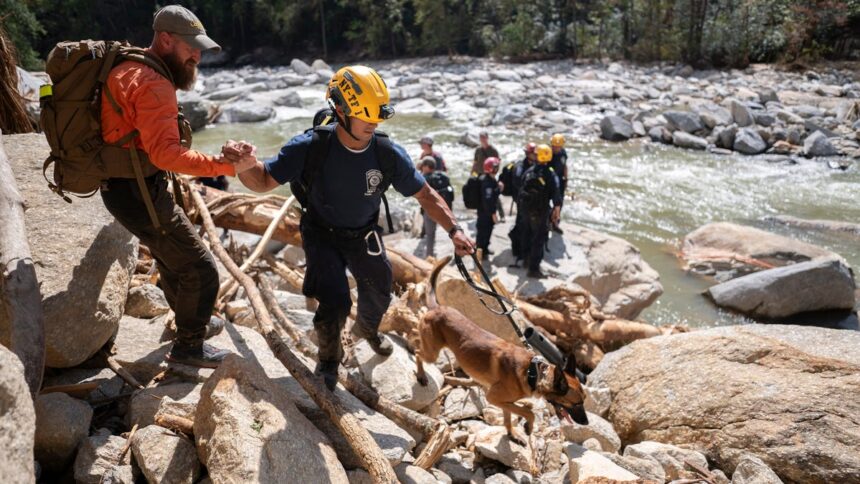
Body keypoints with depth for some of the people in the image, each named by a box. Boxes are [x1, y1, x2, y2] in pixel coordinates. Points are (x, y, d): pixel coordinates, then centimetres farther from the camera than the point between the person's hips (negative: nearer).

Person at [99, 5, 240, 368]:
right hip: (139, 193, -11)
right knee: (200, 269, -1)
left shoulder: (131, 70, 12)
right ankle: (188, 346, 16)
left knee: (172, 257, 27)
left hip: (127, 186, 11)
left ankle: (192, 321, 46)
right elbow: (166, 153, -32)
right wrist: (220, 165, -32)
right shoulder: (153, 84, -22)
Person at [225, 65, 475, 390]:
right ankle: (329, 358, 18)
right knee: (336, 302, -17)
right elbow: (264, 181, -22)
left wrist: (453, 230, -21)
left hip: (364, 235, 4)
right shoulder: (311, 147, -28)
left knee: (379, 294, 18)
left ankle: (367, 329, 58)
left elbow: (425, 195, -10)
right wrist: (246, 166, -45)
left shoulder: (388, 154, -21)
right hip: (322, 235, -3)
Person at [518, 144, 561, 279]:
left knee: (527, 234, 22)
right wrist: (557, 210, -10)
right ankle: (534, 268, 0)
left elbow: (521, 190, 8)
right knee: (539, 239, 0)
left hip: (526, 209, 6)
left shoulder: (528, 172, 0)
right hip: (540, 211, -6)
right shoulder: (549, 174, -15)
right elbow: (556, 193, -18)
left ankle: (527, 259, 39)